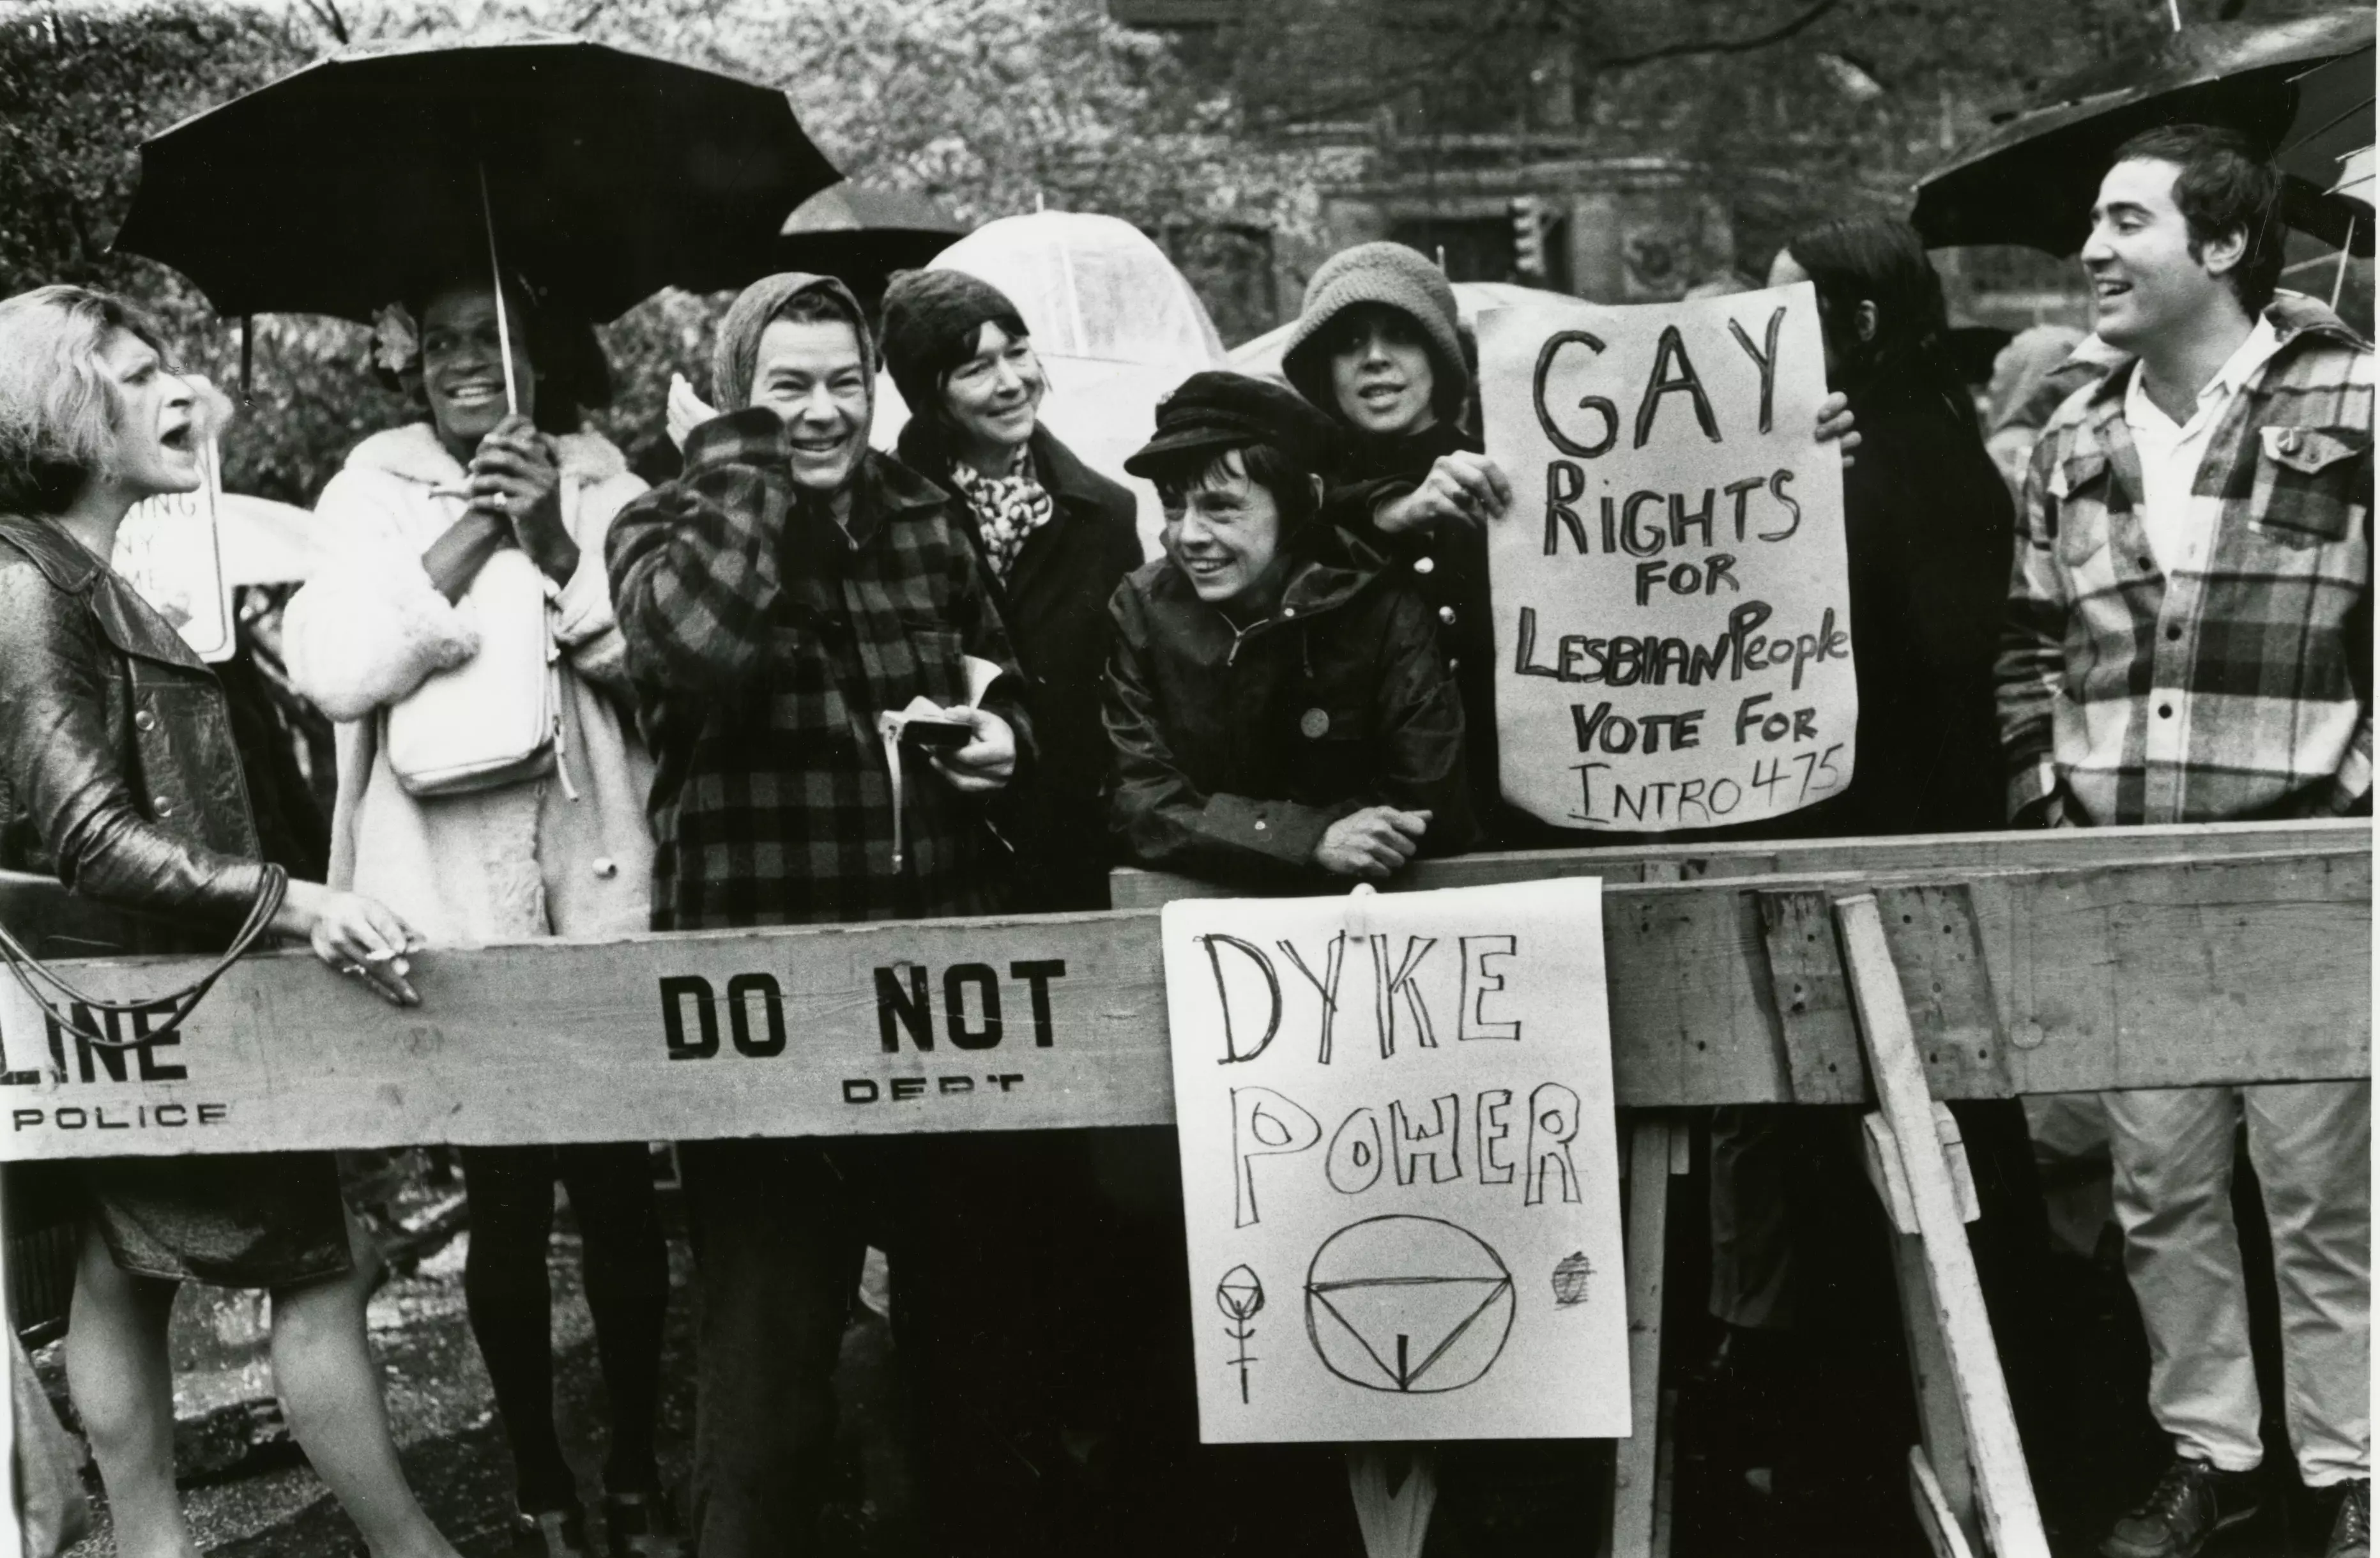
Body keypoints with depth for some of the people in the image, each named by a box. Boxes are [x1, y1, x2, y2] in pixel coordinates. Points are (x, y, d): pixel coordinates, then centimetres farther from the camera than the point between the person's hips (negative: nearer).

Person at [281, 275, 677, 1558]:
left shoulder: (603, 487, 6)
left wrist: (554, 543, -15)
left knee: (617, 1187, 5)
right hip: (453, 901, -1)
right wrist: (473, 528, -15)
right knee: (501, 1201, 4)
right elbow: (334, 671, -11)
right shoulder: (375, 494, 3)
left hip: (602, 891, 1)